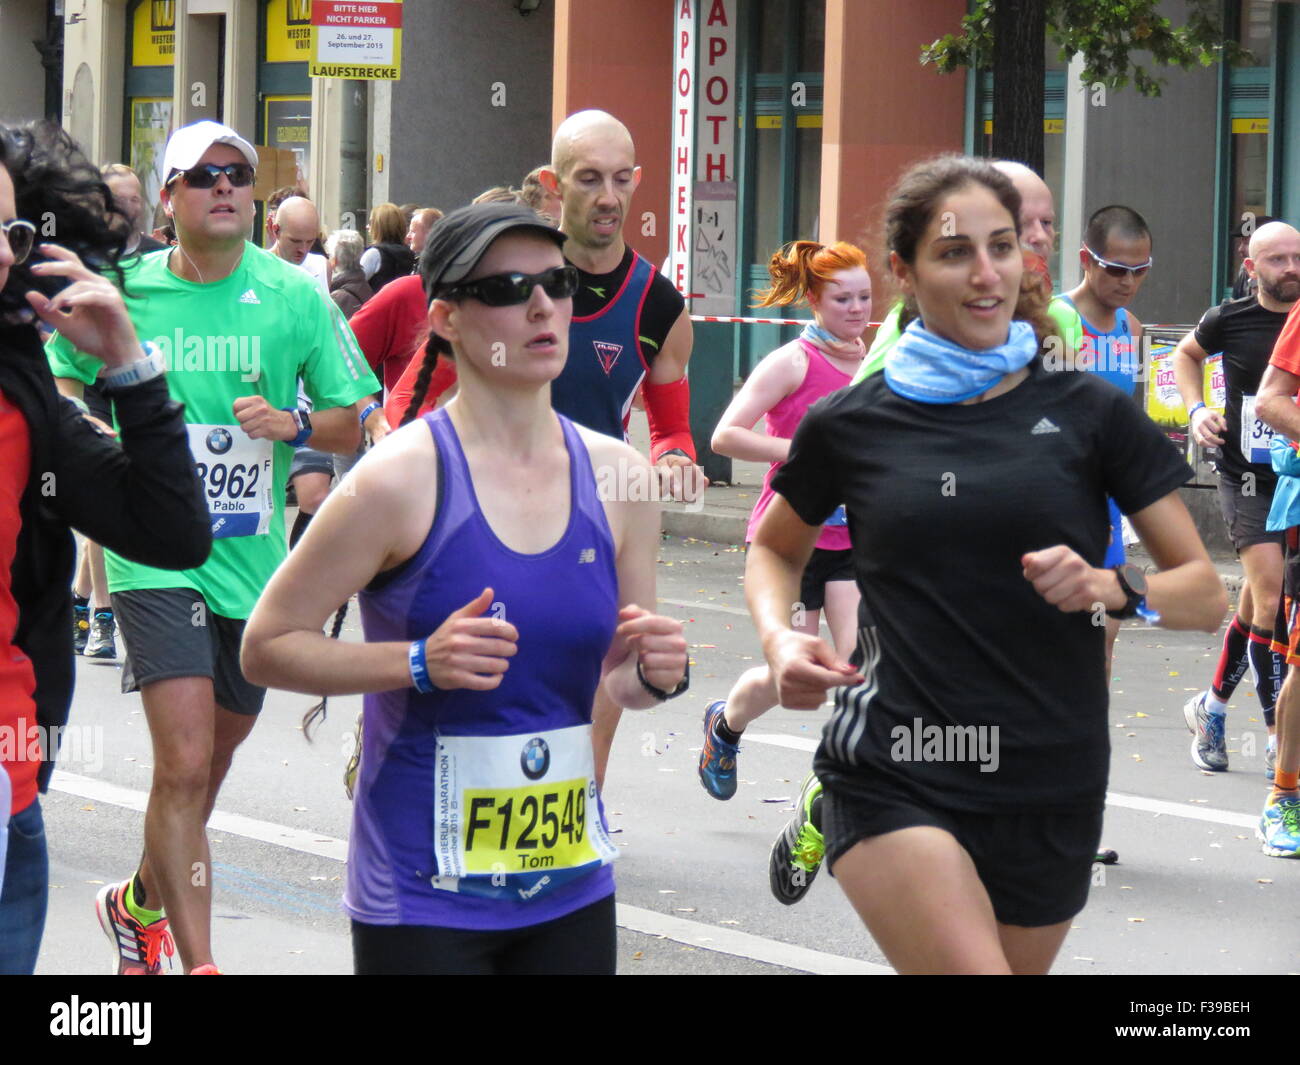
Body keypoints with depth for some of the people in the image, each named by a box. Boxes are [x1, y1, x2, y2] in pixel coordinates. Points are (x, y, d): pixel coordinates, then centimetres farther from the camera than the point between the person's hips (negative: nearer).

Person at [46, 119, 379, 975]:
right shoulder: (122, 292, -1)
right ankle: (199, 963, -14)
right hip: (156, 558, -3)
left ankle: (141, 905, 42)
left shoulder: (295, 296, 0)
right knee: (185, 764, -17)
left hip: (254, 560, 3)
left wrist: (294, 425, -15)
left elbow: (363, 422, 3)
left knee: (208, 765, 16)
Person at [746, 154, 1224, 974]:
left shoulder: (1089, 414, 3)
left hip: (1049, 794, 2)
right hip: (894, 778, -2)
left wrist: (1113, 589, -16)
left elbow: (1206, 592, 4)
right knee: (971, 964, -25)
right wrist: (780, 638, 1)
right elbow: (775, 547, 22)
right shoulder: (850, 427, 3)